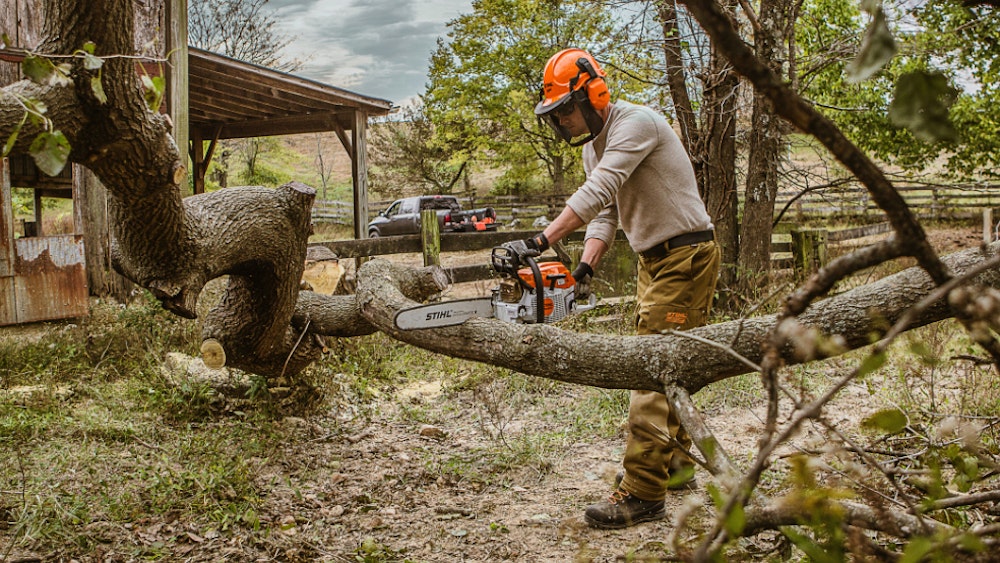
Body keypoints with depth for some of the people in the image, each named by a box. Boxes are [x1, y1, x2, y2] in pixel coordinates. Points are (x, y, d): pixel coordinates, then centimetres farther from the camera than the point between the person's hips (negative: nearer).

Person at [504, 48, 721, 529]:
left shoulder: (636, 123, -19)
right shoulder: (592, 147, 11)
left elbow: (597, 193, -31)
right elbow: (605, 215, 9)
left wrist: (540, 242, -38)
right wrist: (587, 264, -9)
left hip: (686, 256, -10)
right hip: (653, 260, 10)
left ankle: (642, 494, -9)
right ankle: (674, 465, 29)